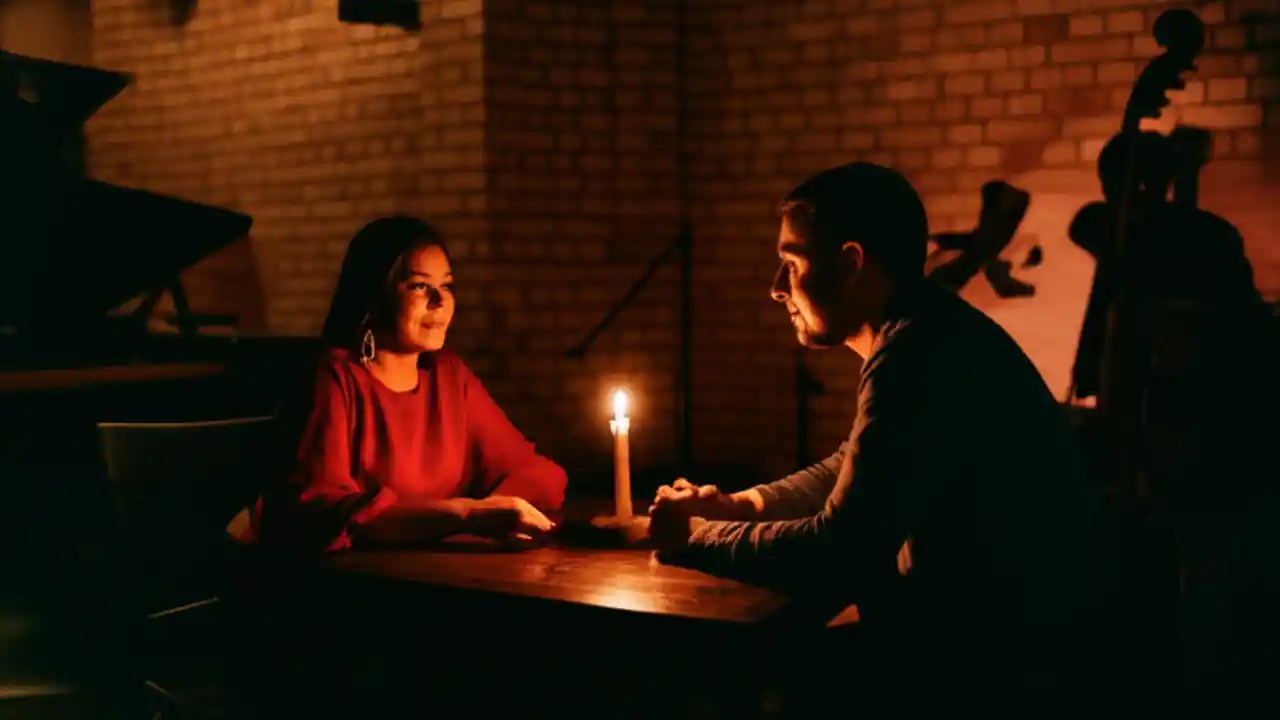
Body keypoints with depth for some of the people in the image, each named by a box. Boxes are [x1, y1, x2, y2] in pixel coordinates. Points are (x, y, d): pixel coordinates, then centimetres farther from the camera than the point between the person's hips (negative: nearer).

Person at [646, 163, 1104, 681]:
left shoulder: (915, 354, -23)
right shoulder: (920, 336, 9)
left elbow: (834, 556, -24)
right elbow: (849, 471, 23)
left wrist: (697, 536, -9)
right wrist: (738, 505, 8)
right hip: (975, 615, 9)